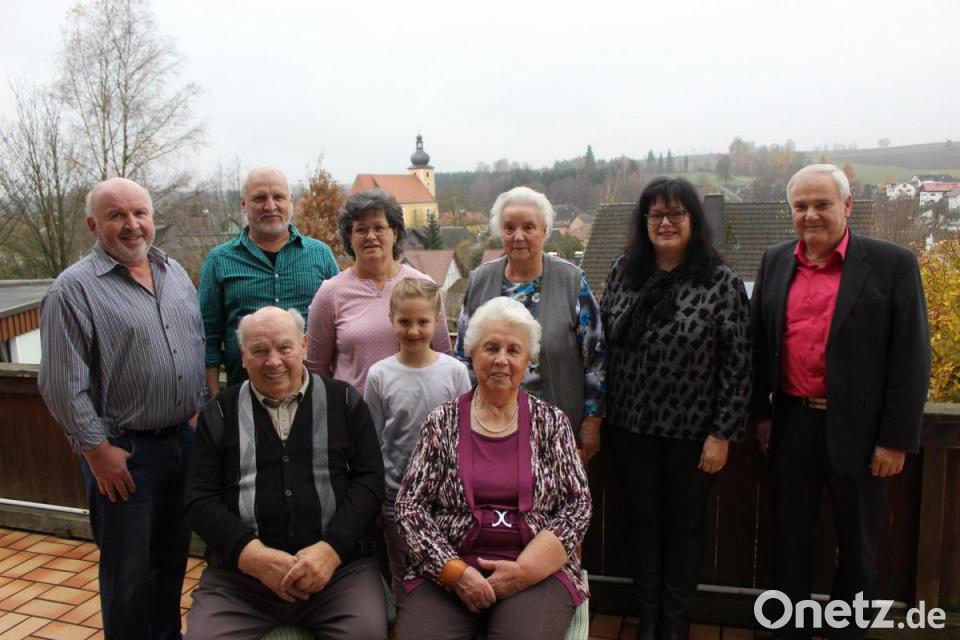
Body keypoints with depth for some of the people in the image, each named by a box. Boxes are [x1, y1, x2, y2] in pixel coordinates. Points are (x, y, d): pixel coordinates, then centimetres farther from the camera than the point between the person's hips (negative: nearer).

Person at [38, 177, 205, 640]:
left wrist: (199, 412, 12)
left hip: (184, 440, 6)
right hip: (122, 452, -6)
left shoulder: (175, 273, 8)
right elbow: (62, 384, -13)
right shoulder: (74, 288, -12)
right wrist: (97, 449, -14)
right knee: (130, 571, 8)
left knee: (172, 559, 20)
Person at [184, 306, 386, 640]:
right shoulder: (220, 412, 10)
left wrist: (332, 548, -13)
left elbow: (369, 480, 2)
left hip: (340, 564, -1)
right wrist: (253, 554, -12)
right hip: (239, 572, 2)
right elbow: (200, 499, 4)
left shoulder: (344, 400, 7)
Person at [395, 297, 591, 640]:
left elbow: (578, 505, 1)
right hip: (446, 569, 0)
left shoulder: (551, 422, 4)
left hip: (538, 570, 0)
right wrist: (455, 571, -11)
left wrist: (524, 569, -11)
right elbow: (409, 506, 1)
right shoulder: (442, 421, 4)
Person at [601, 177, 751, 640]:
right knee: (641, 521, 15)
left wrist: (722, 434, -11)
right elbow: (604, 342, 8)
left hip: (691, 431, -3)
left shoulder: (721, 282, -9)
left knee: (684, 526, 14)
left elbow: (738, 364, -9)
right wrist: (597, 413, 6)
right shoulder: (622, 272, 2)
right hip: (630, 427, 3)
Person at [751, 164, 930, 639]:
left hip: (858, 431, -3)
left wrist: (897, 439, -10)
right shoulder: (775, 262, 4)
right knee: (789, 537, 16)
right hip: (791, 426, 3)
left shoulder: (892, 264, -7)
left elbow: (911, 360, -8)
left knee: (857, 543, 14)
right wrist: (761, 413, 7)